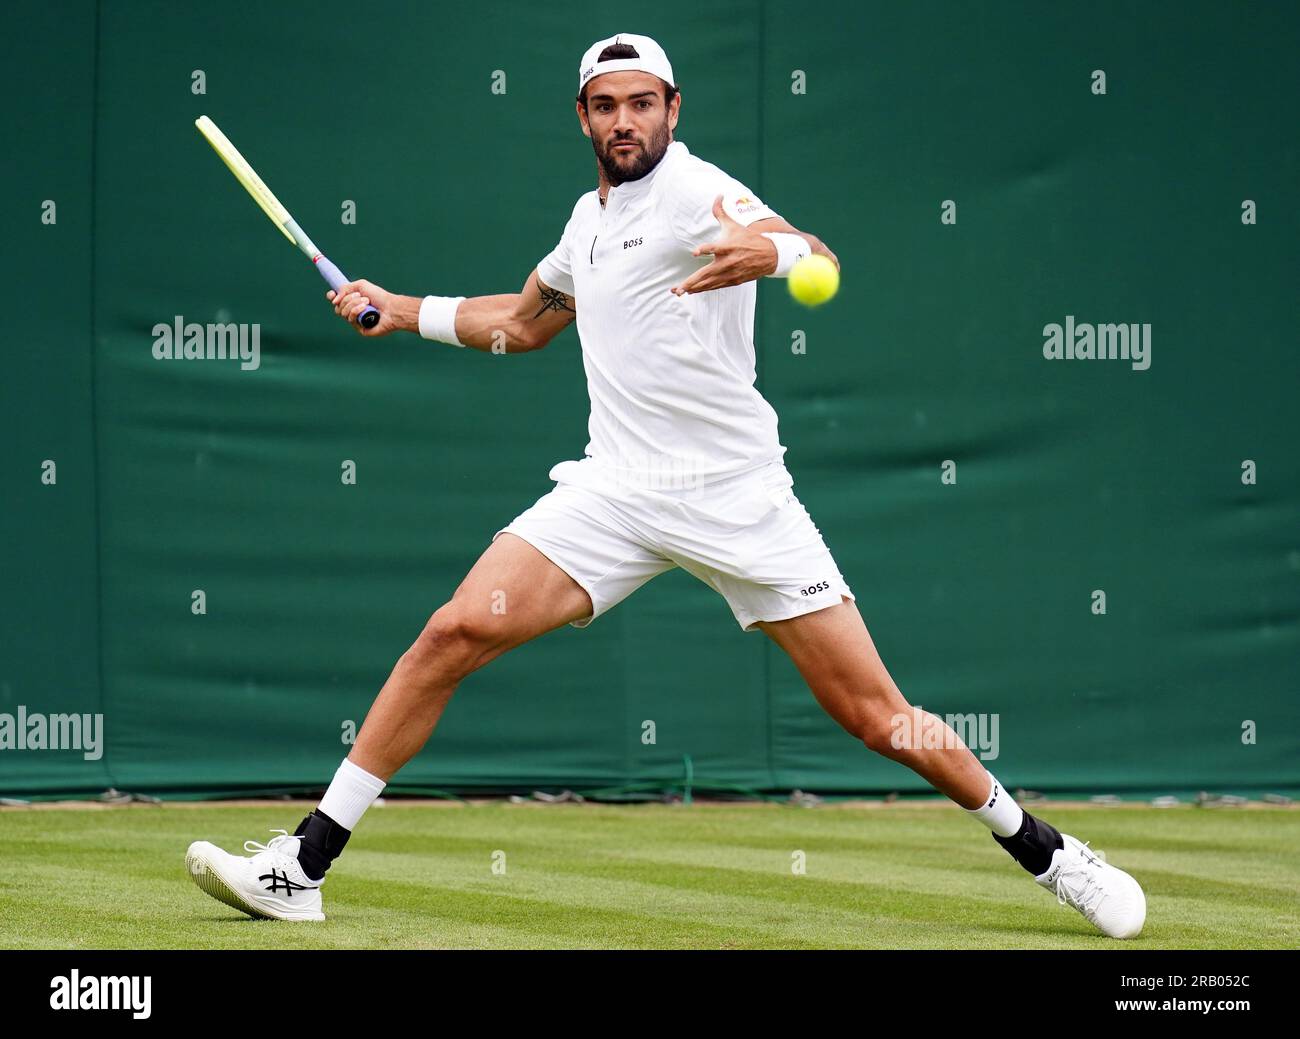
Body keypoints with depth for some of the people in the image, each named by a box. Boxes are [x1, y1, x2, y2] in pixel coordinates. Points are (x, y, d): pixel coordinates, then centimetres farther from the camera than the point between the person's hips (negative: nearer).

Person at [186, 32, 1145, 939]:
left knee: (875, 715, -7)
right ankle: (301, 869, -10)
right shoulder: (589, 218, 15)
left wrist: (770, 252, -51)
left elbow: (819, 257, -28)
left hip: (735, 488, -5)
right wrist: (402, 311, 30)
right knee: (454, 635, -12)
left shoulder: (694, 189, -8)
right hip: (617, 490, 5)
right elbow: (526, 321, 36)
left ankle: (1046, 853, 15)